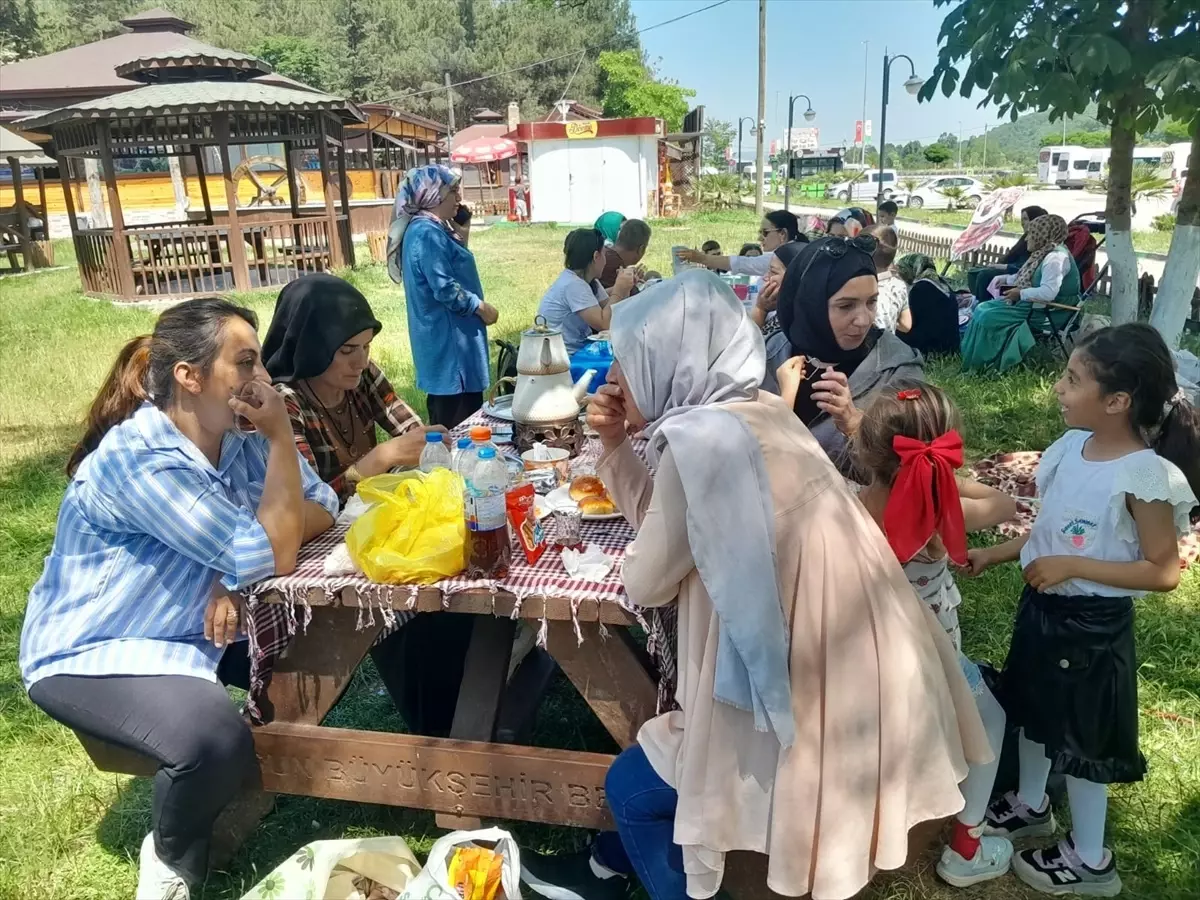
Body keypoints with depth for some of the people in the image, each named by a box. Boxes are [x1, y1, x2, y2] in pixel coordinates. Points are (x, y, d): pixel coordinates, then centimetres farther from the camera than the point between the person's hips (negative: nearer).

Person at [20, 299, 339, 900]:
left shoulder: (240, 435, -7)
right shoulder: (138, 458, -30)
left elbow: (322, 509, -7)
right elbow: (274, 554, -32)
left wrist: (243, 562, -24)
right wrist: (281, 435, -27)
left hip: (195, 627, 8)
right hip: (89, 650, -7)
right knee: (216, 738, -31)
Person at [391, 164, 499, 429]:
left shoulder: (431, 229, 14)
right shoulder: (427, 233, -18)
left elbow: (452, 269, 24)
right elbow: (445, 289, -24)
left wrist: (461, 234, 16)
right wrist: (481, 307, -12)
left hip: (446, 336, 11)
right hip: (448, 338, -11)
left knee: (446, 421, 16)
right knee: (460, 425, -7)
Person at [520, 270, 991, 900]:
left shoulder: (701, 439, -24)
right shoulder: (752, 413, 4)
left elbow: (646, 583, -12)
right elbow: (662, 522, 14)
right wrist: (614, 442, 5)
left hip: (810, 687, -9)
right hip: (845, 665, 9)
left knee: (631, 785, 13)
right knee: (657, 750, 26)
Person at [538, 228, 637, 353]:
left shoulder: (589, 280, 7)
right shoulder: (573, 284, -19)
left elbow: (613, 313, 3)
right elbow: (603, 324, -21)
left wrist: (624, 289, -9)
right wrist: (618, 290, -16)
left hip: (578, 348, 8)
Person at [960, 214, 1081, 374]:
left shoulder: (1055, 257, -22)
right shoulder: (1043, 253, 10)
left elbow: (1048, 292, -32)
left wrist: (1020, 293, -22)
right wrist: (1006, 279, 12)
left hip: (1042, 310, -11)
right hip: (1028, 302, 11)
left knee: (988, 318, -18)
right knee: (982, 309, 6)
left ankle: (979, 365, -6)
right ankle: (971, 358, 6)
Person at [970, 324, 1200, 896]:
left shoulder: (1145, 475, -25)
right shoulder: (1073, 445, -5)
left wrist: (1073, 567, -25)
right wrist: (994, 555, 5)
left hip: (1092, 624, -7)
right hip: (1042, 605, 7)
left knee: (1081, 737, 10)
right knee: (1032, 709, 24)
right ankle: (1030, 806, 50)